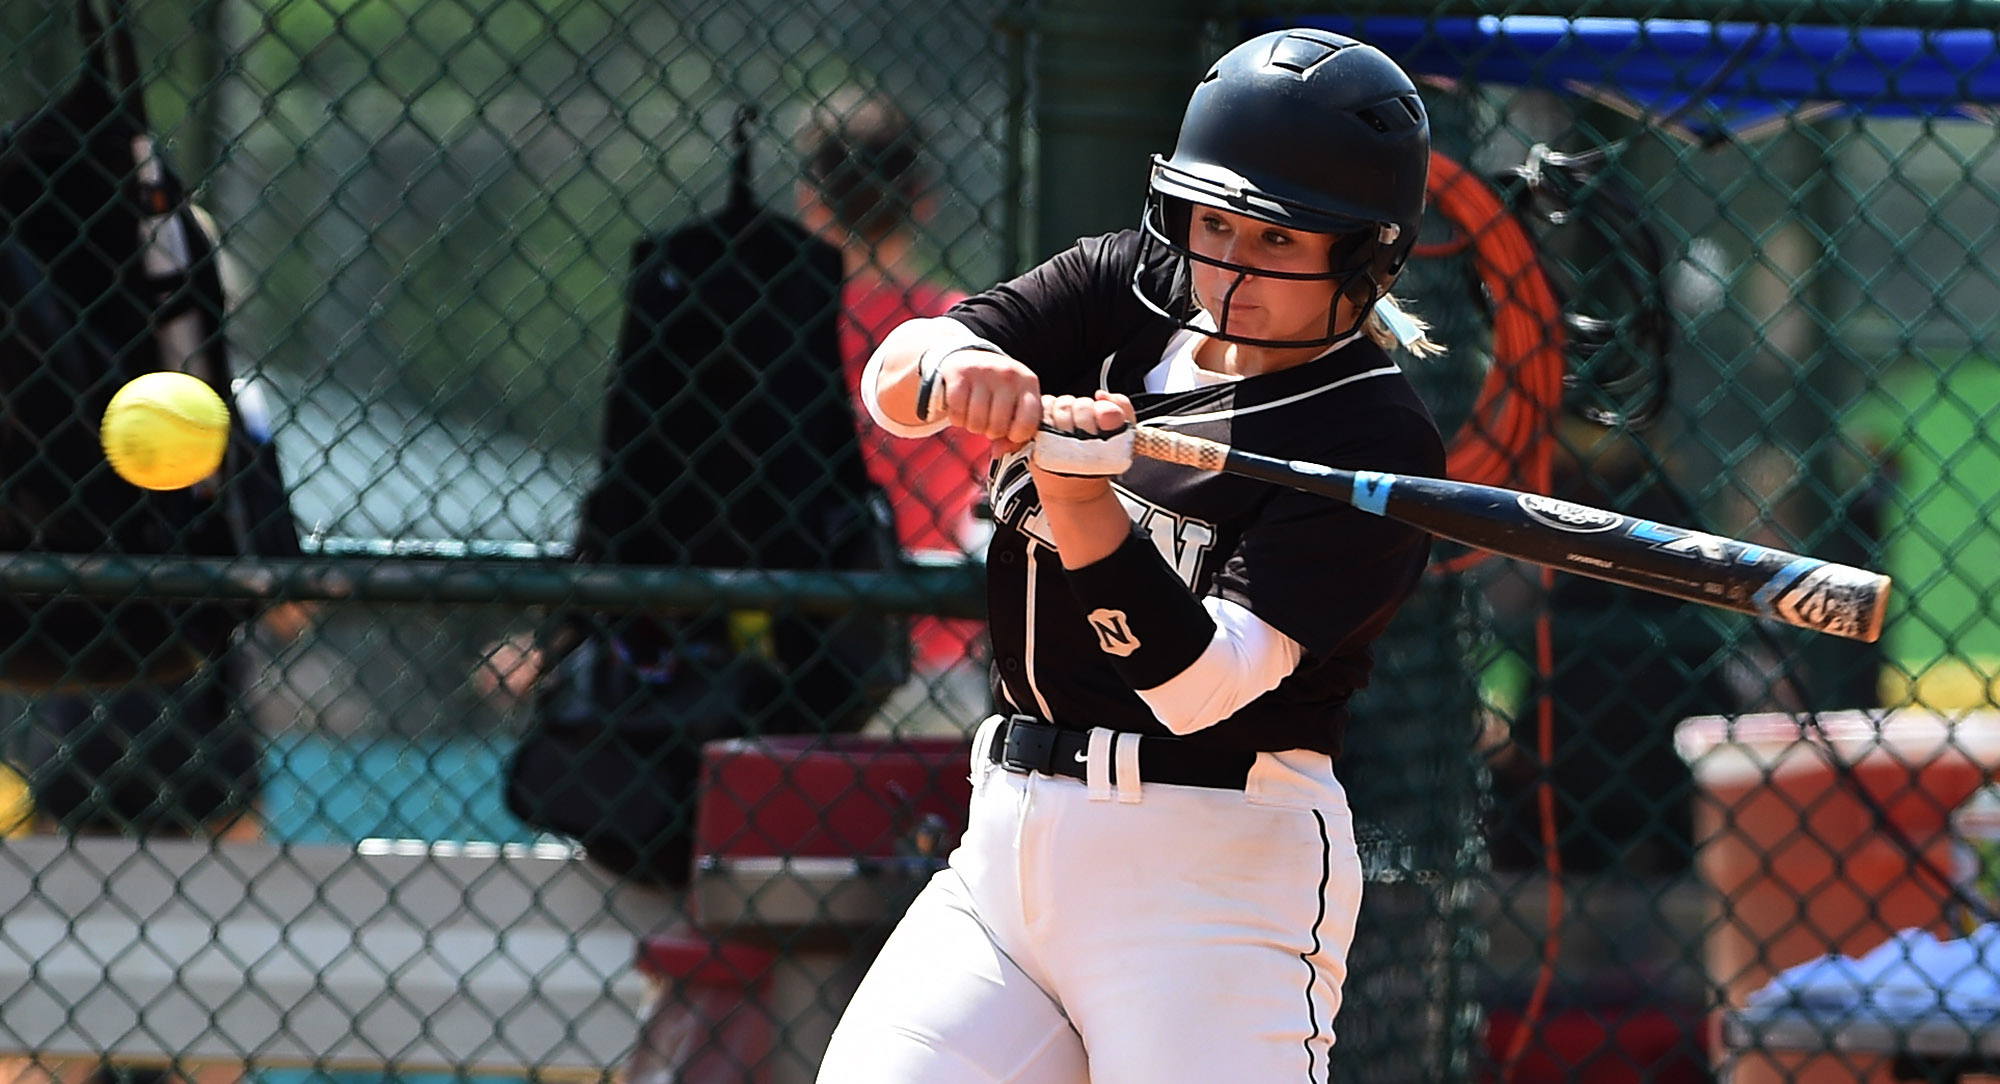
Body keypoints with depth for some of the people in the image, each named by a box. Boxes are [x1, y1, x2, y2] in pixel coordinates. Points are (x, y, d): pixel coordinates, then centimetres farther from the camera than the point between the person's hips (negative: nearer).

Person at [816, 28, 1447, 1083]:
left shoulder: (1378, 439, -10)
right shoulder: (1127, 291, 9)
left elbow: (1203, 685, -20)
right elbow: (892, 377, -5)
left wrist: (1079, 497, -33)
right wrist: (953, 365, -29)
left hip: (1216, 872, -6)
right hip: (1008, 837, 6)